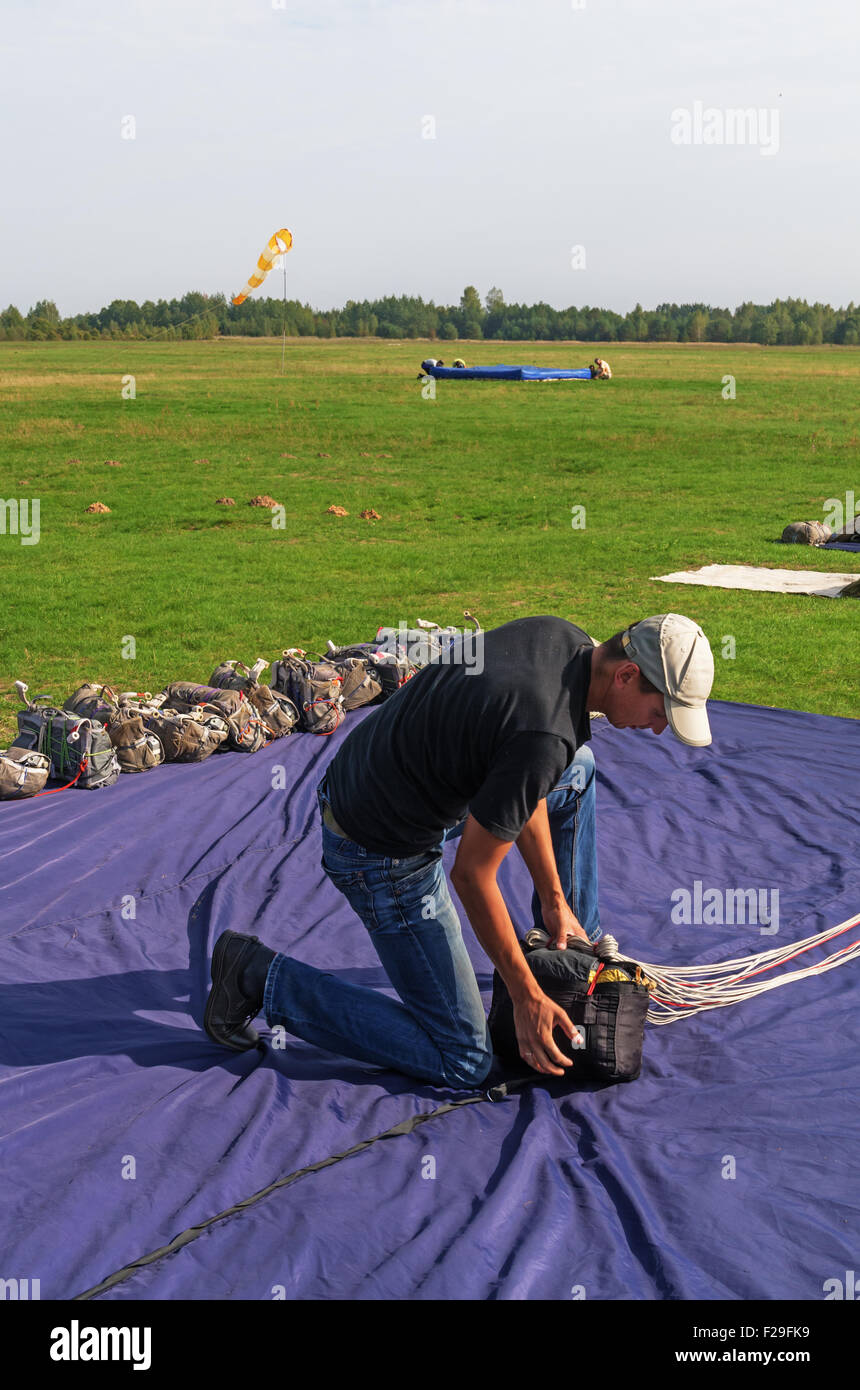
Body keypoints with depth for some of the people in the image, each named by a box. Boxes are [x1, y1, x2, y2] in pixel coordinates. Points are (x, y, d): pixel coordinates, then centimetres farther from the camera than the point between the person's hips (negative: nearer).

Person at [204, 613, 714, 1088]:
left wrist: (554, 901, 12)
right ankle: (260, 977, 0)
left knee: (576, 769, 21)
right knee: (462, 1062, 0)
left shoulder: (563, 636, -4)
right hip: (384, 852, -10)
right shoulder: (545, 737, -32)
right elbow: (472, 876, -22)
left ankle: (576, 943, 34)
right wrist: (527, 997, -12)